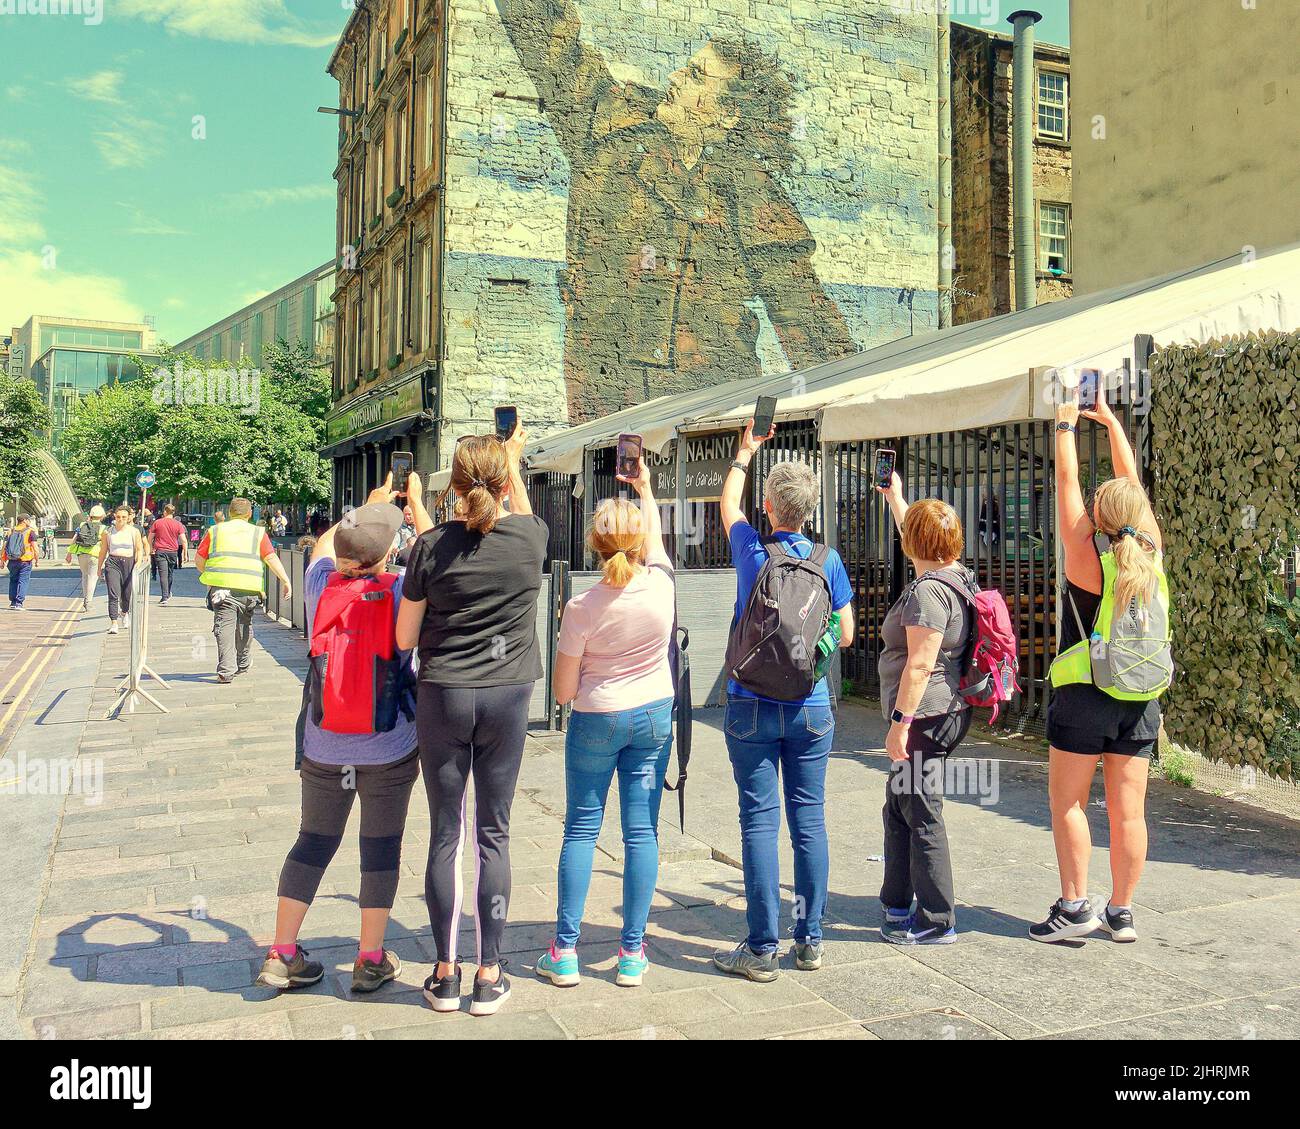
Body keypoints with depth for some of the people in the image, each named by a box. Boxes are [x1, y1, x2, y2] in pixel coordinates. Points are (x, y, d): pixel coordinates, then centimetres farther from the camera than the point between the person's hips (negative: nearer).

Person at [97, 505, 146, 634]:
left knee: (127, 594, 10)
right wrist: (99, 567, 17)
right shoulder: (107, 533, 5)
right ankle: (113, 624, -14)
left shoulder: (134, 532, 3)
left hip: (129, 563, 1)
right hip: (112, 562, -1)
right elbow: (103, 551, 13)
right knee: (113, 594, -12)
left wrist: (138, 562, -8)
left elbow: (139, 549, 8)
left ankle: (125, 613, 44)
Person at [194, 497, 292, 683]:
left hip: (221, 585, -1)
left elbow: (199, 560, 11)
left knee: (225, 626, -4)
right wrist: (285, 580, -1)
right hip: (249, 588, 1)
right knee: (244, 626, 18)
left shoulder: (215, 531, 12)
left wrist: (207, 575, 28)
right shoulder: (258, 533, 11)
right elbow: (271, 558, 0)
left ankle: (226, 671, -14)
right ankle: (242, 665, 32)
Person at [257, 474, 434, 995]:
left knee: (314, 840, 14)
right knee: (381, 845, 8)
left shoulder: (319, 584, -6)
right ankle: (371, 960, 15)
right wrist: (416, 501, 20)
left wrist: (370, 503, 28)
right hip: (389, 748, -3)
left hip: (324, 746, 3)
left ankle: (281, 955, 19)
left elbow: (325, 542, 18)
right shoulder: (402, 592, -14)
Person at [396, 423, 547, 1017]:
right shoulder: (532, 536, -6)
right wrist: (513, 458, 32)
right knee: (494, 834, 8)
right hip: (507, 698, 1)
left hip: (444, 696, 0)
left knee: (445, 834, 8)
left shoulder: (431, 545, -7)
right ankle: (489, 974, 15)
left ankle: (445, 972, 18)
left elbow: (405, 638, -1)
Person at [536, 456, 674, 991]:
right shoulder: (660, 585, -10)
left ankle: (564, 952, 11)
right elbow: (656, 536, 15)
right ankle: (633, 954, 12)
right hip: (653, 716, 3)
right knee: (642, 831, 7)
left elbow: (563, 691, -10)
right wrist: (644, 486, 29)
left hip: (596, 721, -2)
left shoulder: (582, 608, -17)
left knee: (581, 830, 8)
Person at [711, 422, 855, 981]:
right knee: (809, 821, 8)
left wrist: (745, 451, 31)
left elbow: (728, 505, 17)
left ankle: (761, 949, 3)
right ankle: (810, 940, 16)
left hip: (752, 707, -2)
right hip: (811, 708, 2)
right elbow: (846, 634, 6)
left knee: (760, 821, 0)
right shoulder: (828, 560, -1)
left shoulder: (752, 550, -4)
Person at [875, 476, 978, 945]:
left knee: (921, 817, -1)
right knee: (898, 809, 19)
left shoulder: (928, 590, -19)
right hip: (945, 713, 10)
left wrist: (900, 722, -20)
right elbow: (919, 544, 32)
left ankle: (937, 922, 9)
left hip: (925, 716, -10)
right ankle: (897, 905, 32)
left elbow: (920, 664, -23)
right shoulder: (956, 575, 10)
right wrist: (895, 498, 42)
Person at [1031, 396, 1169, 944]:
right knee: (1129, 811, 7)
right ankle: (1121, 912, 15)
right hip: (1140, 703, 5)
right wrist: (1111, 421, 22)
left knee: (1068, 803, 5)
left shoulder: (1089, 560, -10)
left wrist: (1066, 426, 9)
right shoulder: (1152, 557, 2)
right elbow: (1133, 483, 13)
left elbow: (1067, 485, -2)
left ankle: (1073, 905, 4)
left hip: (1083, 698, -4)